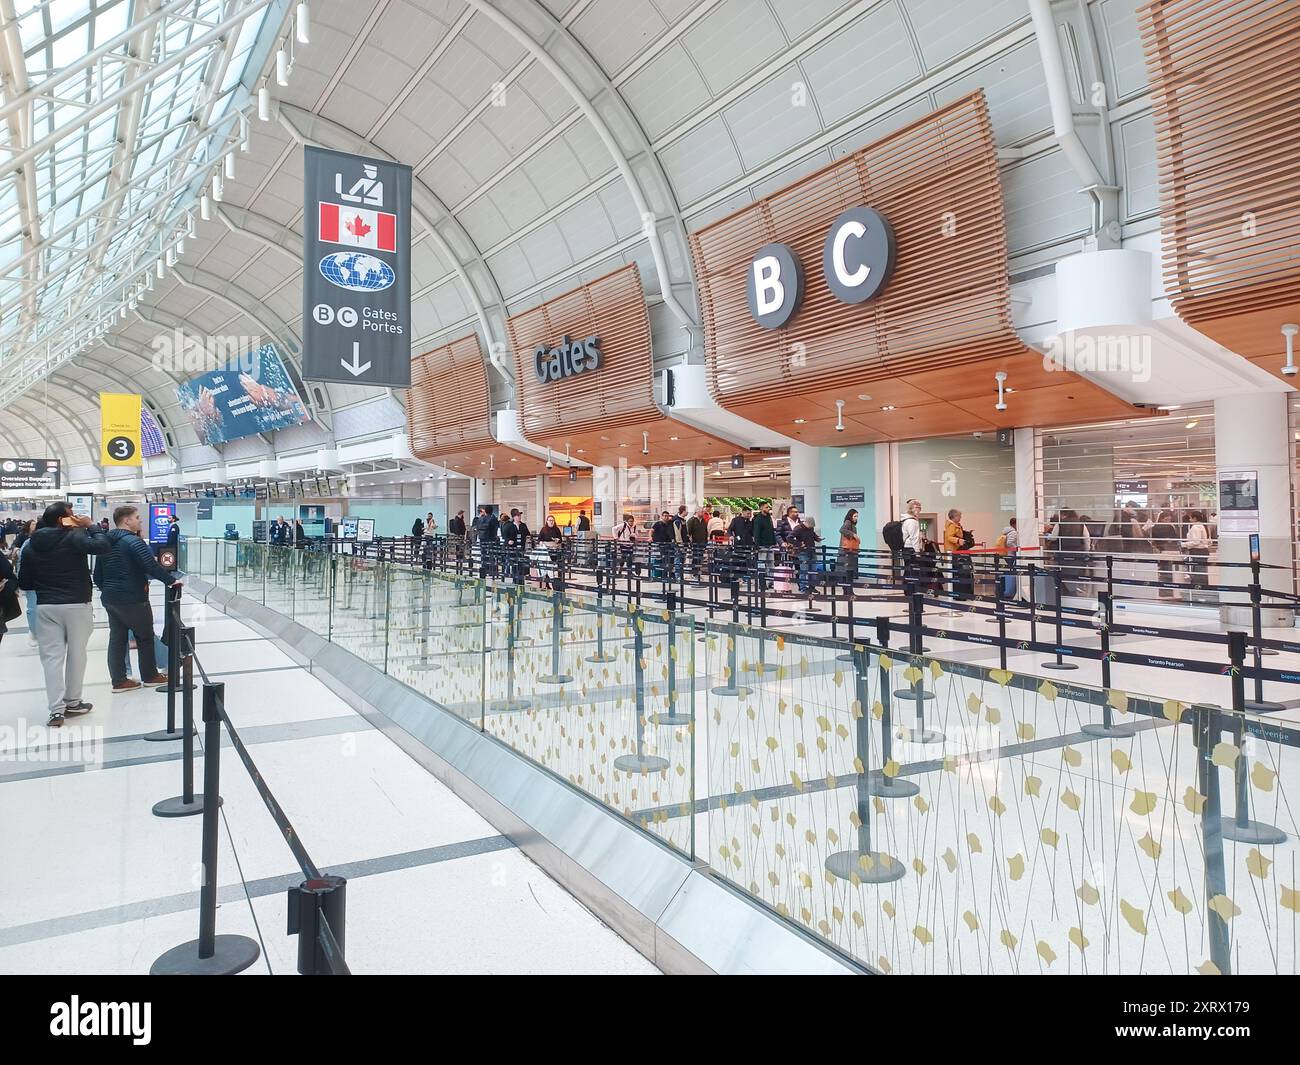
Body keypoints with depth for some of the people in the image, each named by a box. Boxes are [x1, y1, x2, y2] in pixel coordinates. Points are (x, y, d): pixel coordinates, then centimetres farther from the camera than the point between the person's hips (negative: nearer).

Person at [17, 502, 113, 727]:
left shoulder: (31, 545, 6)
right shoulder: (74, 537, -11)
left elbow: (24, 582, 7)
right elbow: (103, 545, -24)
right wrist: (90, 526, -9)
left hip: (45, 606, 4)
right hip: (76, 604, -3)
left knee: (52, 656, 4)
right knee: (76, 654, 10)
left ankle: (56, 709, -1)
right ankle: (72, 703, 20)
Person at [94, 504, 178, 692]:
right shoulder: (133, 541, -15)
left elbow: (97, 575, 16)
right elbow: (151, 566, -26)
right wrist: (171, 580, -17)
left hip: (109, 598, 8)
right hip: (133, 599, -8)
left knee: (117, 638, 10)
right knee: (145, 636, 6)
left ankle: (119, 680, 12)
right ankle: (150, 676, 16)